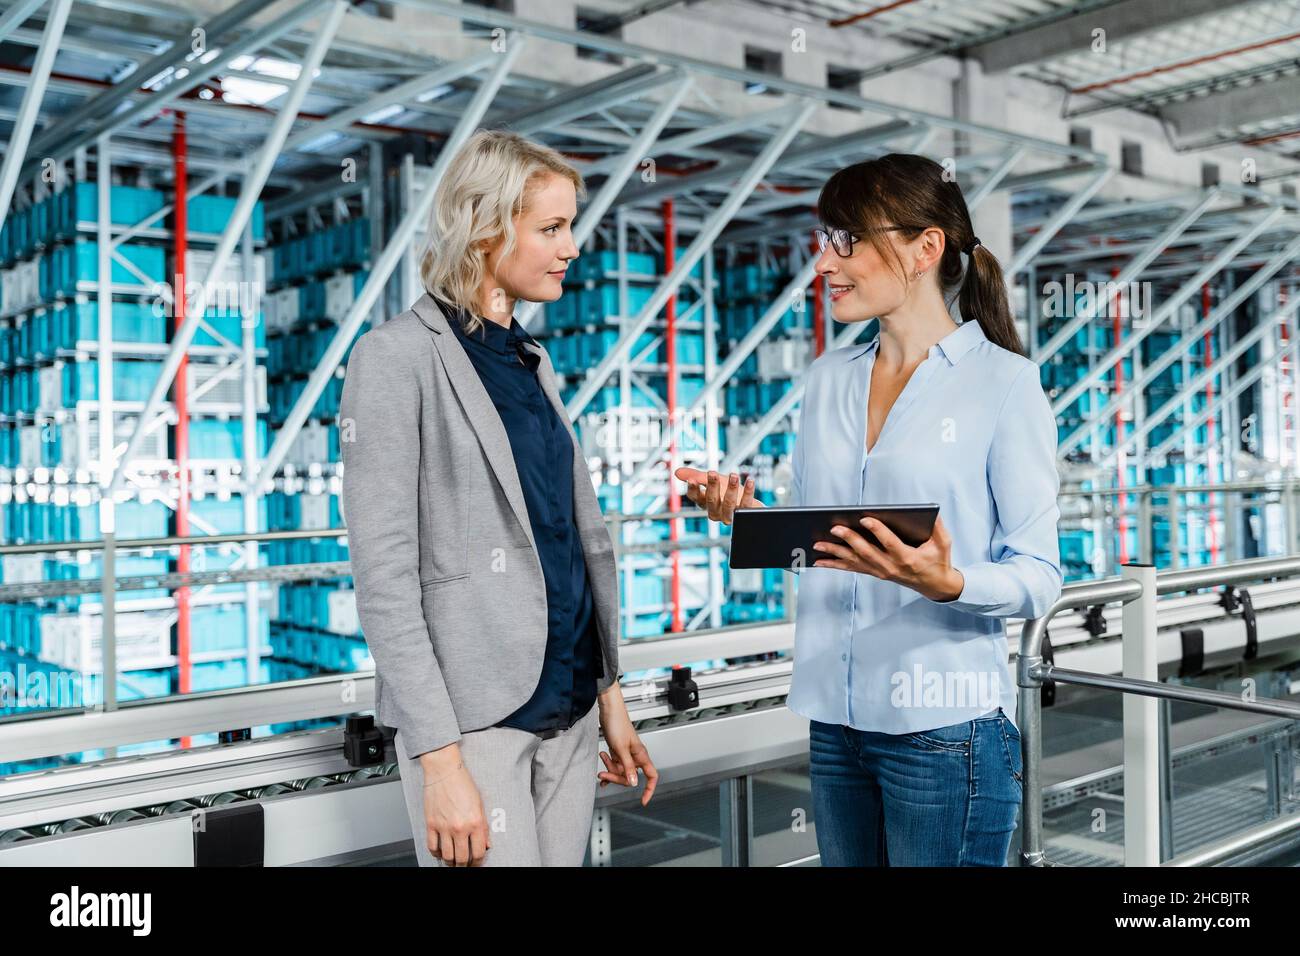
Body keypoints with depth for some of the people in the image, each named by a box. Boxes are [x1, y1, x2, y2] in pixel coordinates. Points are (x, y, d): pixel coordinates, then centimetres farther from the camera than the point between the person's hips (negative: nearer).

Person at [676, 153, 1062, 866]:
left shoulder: (1004, 382, -7)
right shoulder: (828, 378, 10)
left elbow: (1039, 577, -8)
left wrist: (948, 584, -27)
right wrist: (751, 516, -5)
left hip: (945, 726, -5)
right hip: (833, 718, 6)